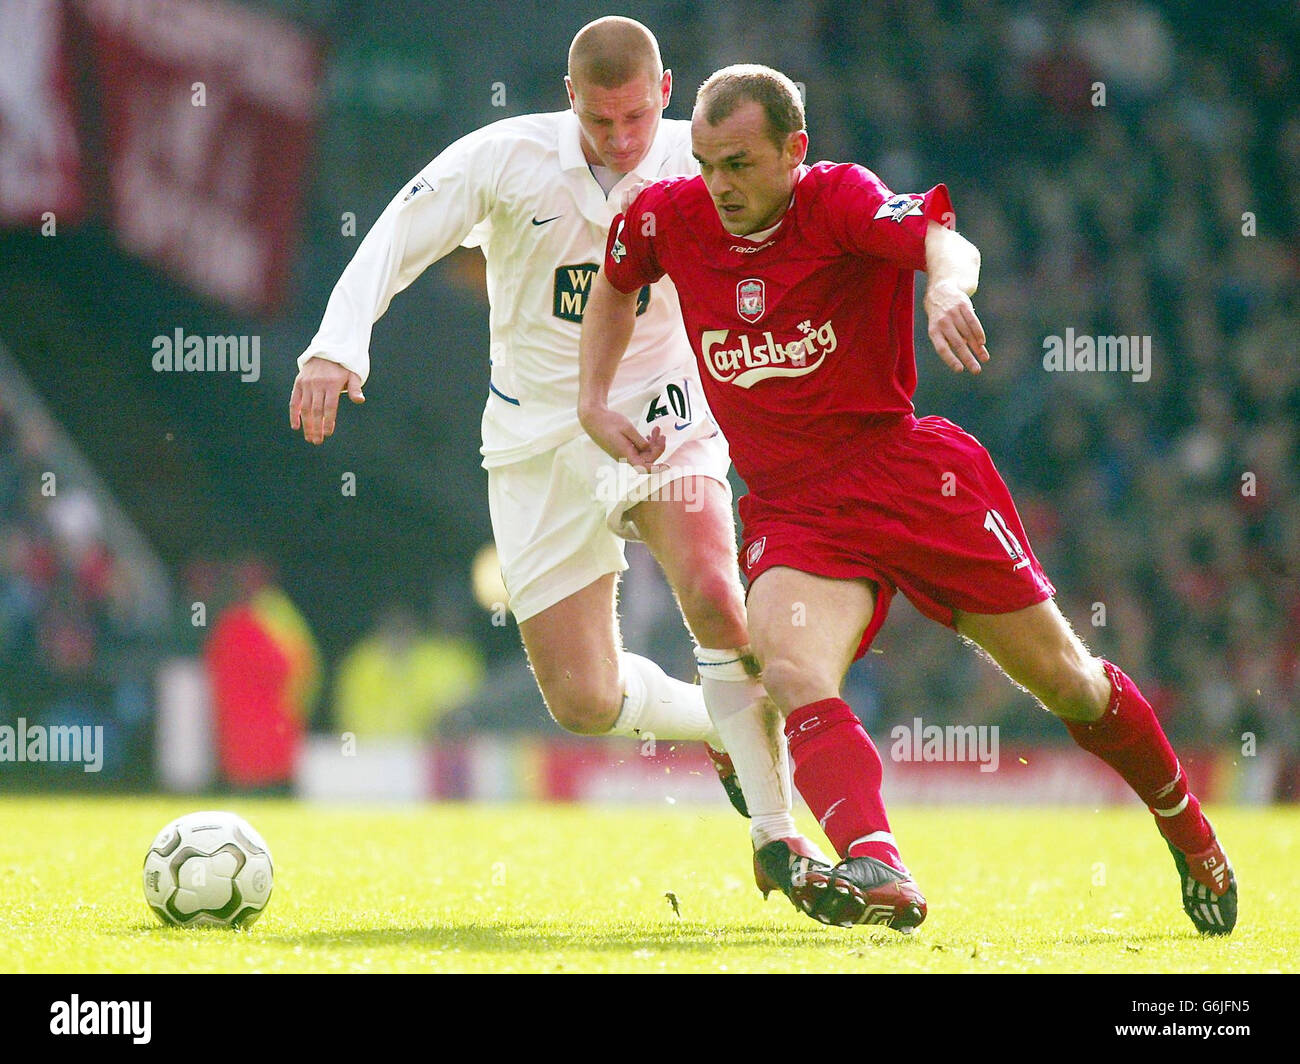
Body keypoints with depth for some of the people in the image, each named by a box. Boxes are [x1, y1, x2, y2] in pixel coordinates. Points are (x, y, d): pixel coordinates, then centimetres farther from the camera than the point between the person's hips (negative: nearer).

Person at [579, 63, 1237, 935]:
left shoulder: (839, 199, -14)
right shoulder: (670, 218, 0)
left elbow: (941, 237, -34)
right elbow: (615, 282, 23)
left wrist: (947, 284, -57)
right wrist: (594, 402, 13)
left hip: (911, 473, -3)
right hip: (790, 510, 3)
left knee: (1066, 681, 7)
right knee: (792, 673, -29)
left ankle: (1191, 836, 32)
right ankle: (879, 875, -47)